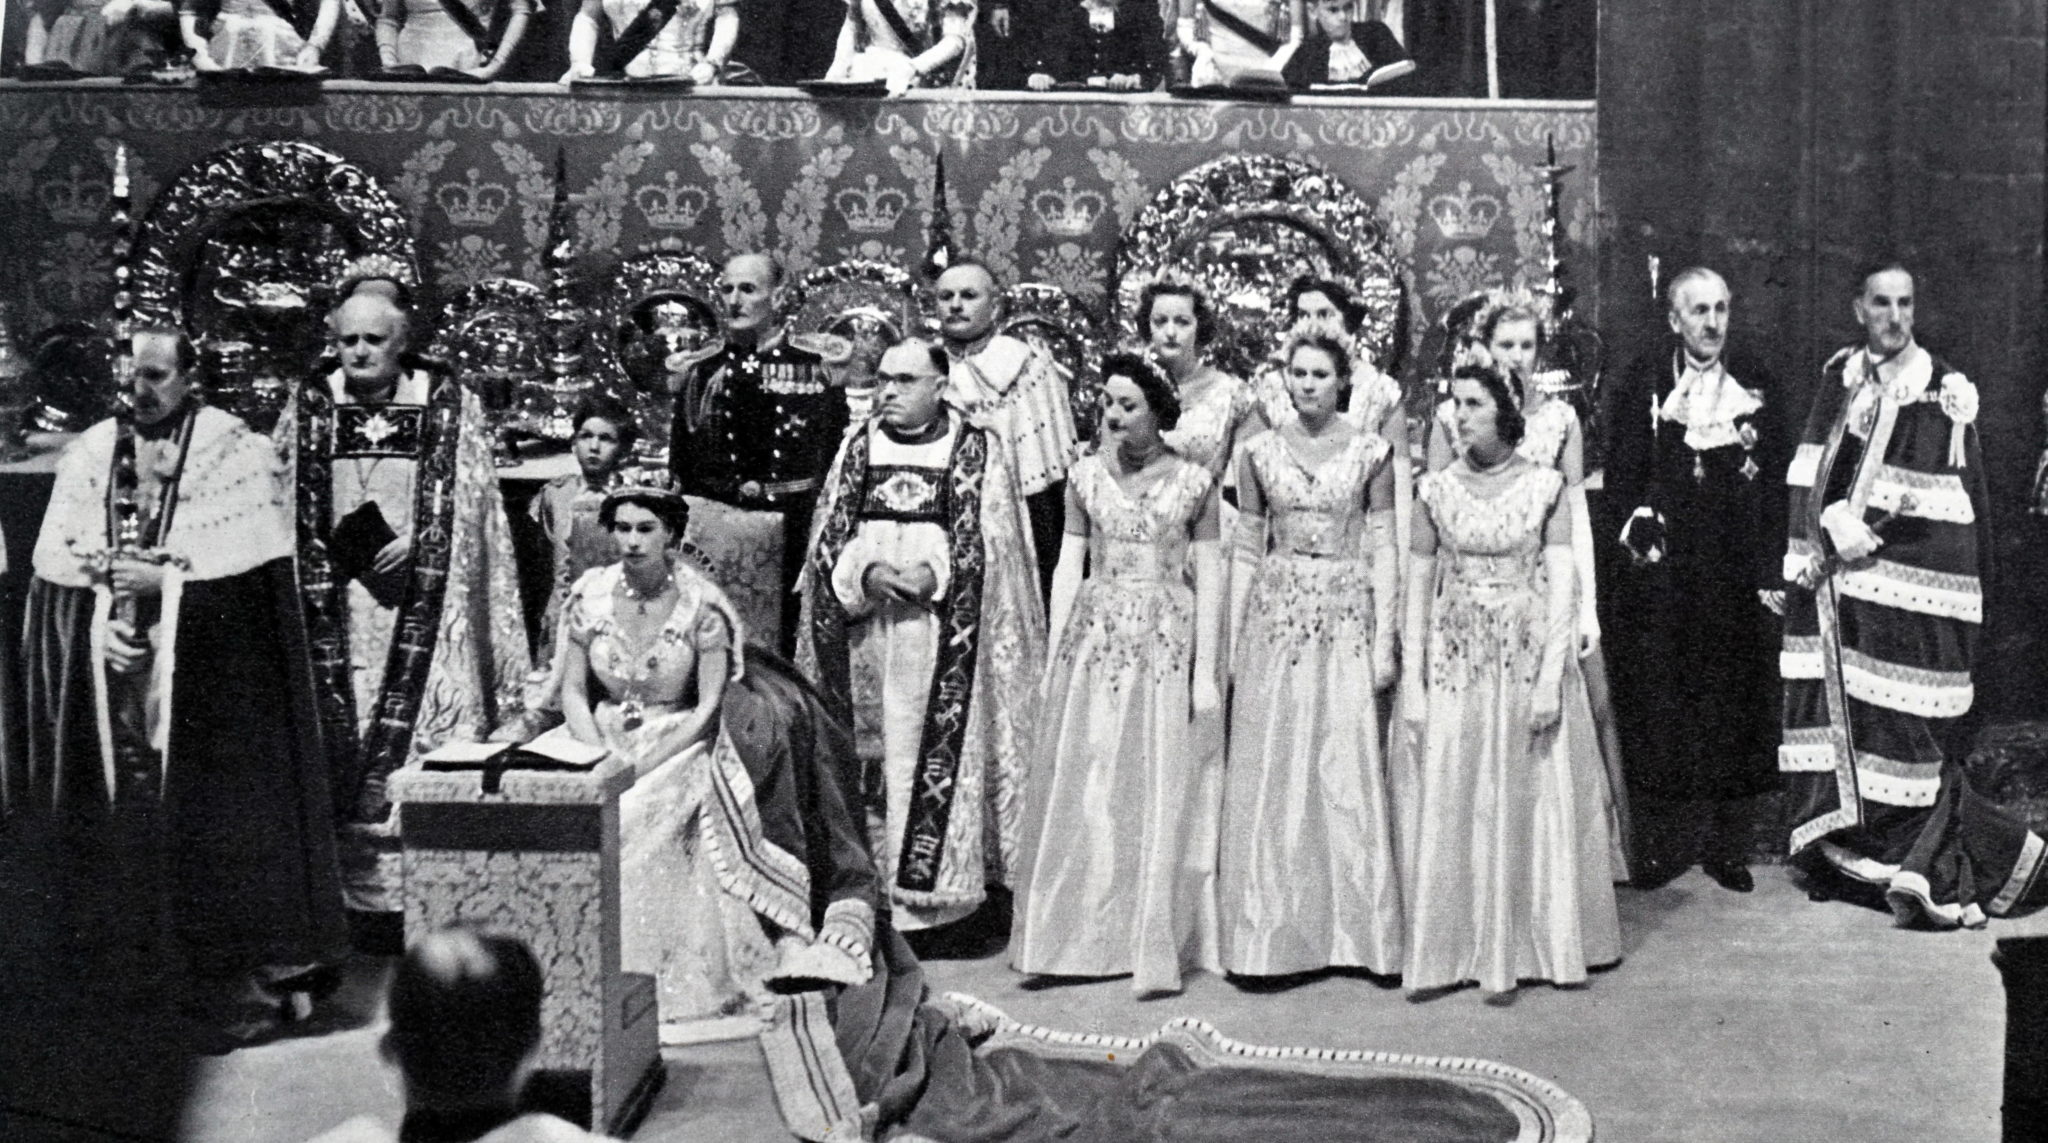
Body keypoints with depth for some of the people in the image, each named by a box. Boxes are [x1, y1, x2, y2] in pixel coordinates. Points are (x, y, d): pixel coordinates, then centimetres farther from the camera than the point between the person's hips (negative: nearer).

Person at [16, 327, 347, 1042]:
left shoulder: (236, 452, -1)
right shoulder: (89, 455, 10)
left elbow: (256, 566, -8)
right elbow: (54, 567, 8)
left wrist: (164, 579, -14)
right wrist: (101, 619, -8)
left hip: (209, 682, -4)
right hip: (109, 668, 4)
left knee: (217, 826, -3)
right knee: (119, 823, 4)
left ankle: (239, 981, 4)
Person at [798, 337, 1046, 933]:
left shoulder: (981, 451, 2)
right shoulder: (857, 448, 12)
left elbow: (992, 547, -3)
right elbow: (828, 543, 9)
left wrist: (933, 577, -17)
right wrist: (865, 575, -11)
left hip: (944, 633, -3)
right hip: (866, 634, 3)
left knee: (939, 754, -6)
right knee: (871, 754, 3)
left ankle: (936, 881, -1)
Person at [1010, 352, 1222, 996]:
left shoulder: (1192, 482, 1)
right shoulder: (1087, 477, 7)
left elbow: (1209, 579, 1)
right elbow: (1068, 568, 9)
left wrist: (1206, 671, -3)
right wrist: (1054, 658, 4)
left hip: (1166, 644, -2)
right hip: (1094, 640, 2)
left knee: (1158, 794, 0)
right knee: (1080, 791, 2)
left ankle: (1153, 951, 6)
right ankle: (1073, 939, 10)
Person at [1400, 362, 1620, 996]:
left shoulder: (1545, 486, -2)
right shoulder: (1437, 490, 2)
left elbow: (1562, 583, -5)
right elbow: (1419, 585, 4)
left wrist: (1551, 675, -13)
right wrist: (1412, 674, -2)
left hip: (1531, 657, -1)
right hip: (1457, 660, 1)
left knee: (1534, 800, 4)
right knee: (1449, 803, 1)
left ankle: (1525, 948, 15)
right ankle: (1448, 950, 9)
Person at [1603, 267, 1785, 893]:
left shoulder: (1759, 389, 8)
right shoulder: (1638, 387, 4)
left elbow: (1775, 485, 6)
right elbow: (1620, 477, 3)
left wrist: (1772, 572, 0)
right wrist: (1635, 521, -16)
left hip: (1738, 577, 2)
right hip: (1662, 577, -1)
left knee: (1736, 709, 4)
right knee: (1657, 709, -1)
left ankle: (1728, 848, 13)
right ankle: (1658, 846, 8)